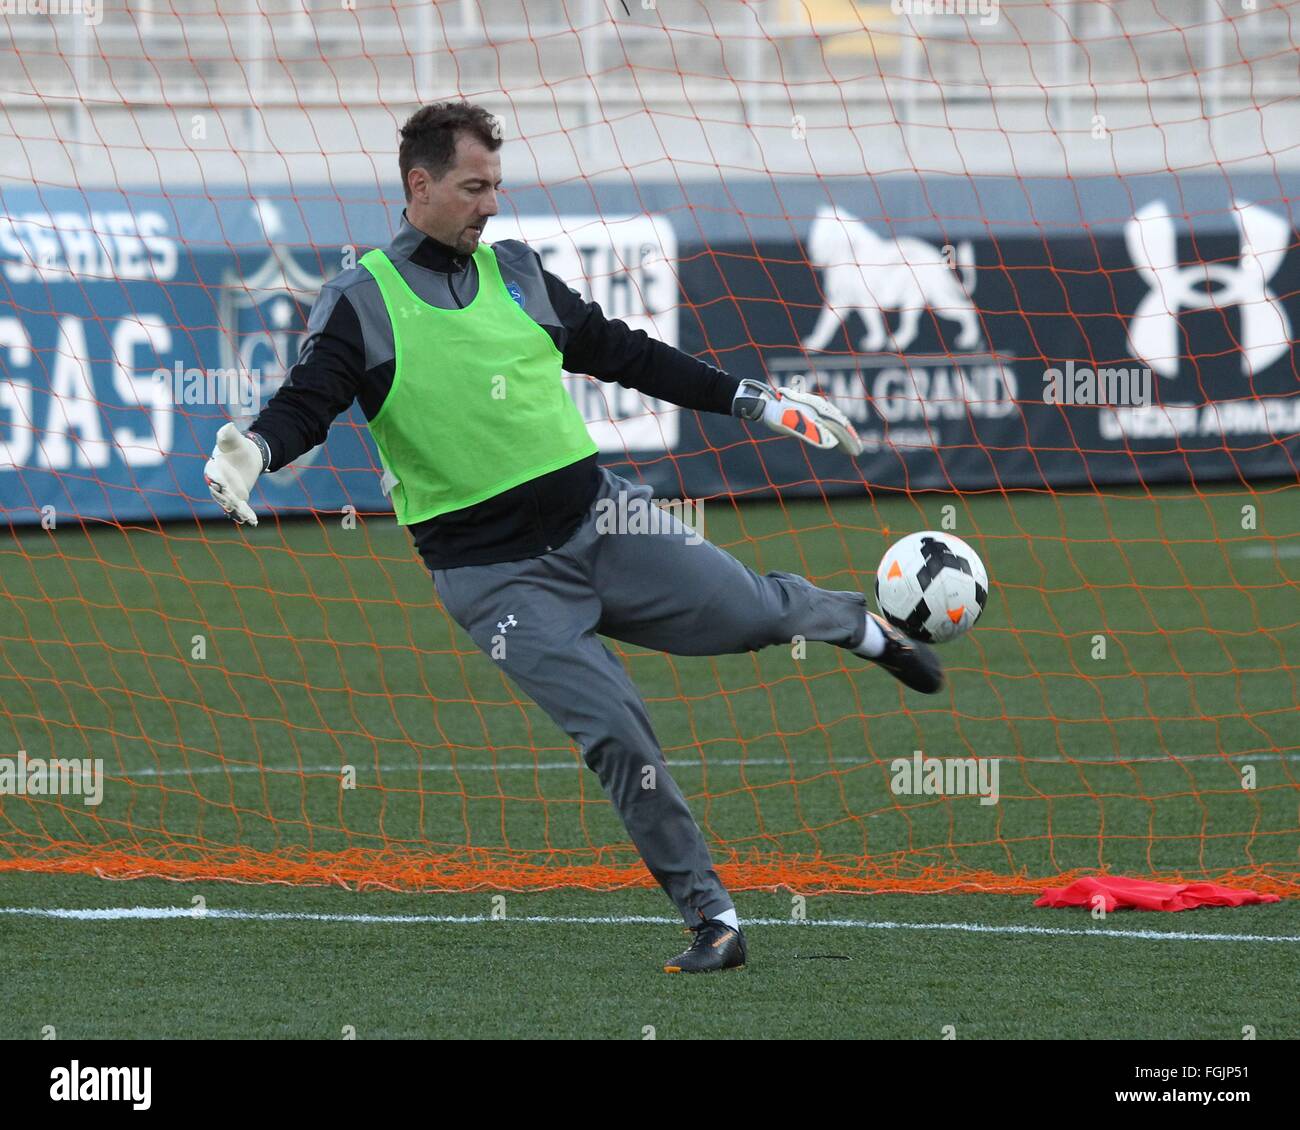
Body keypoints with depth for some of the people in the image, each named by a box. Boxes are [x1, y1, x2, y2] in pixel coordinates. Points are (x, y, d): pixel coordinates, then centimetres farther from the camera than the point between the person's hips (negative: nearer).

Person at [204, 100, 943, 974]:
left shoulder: (515, 270, 11)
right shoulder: (360, 303, -1)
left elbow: (621, 353, 19)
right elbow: (307, 404, -10)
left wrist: (754, 402, 18)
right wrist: (253, 450, -34)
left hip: (597, 518, 4)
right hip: (494, 573, -4)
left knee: (751, 613, -6)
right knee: (617, 737, -15)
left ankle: (858, 624, 30)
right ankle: (712, 918, -4)